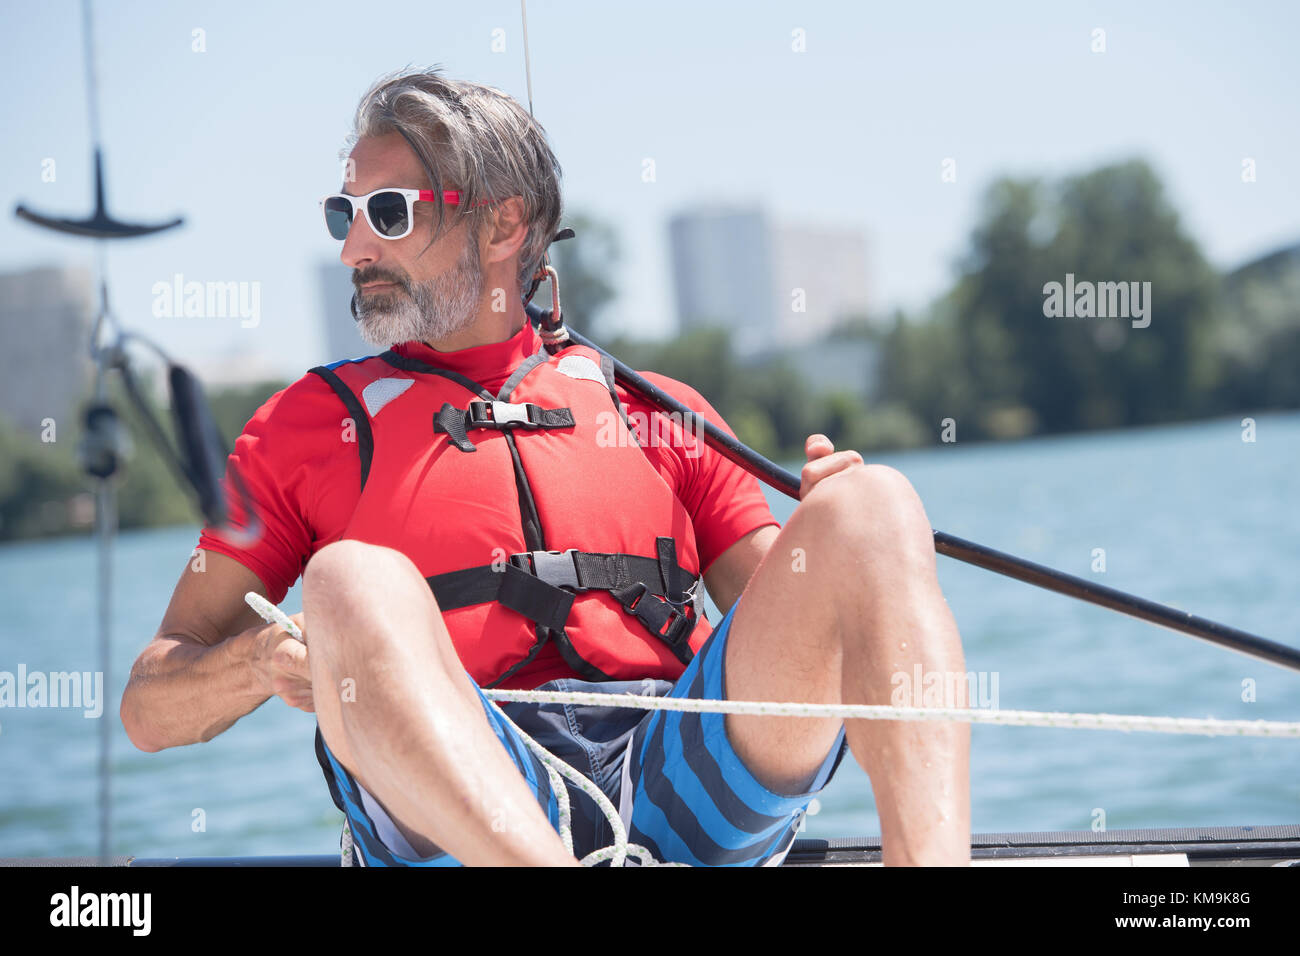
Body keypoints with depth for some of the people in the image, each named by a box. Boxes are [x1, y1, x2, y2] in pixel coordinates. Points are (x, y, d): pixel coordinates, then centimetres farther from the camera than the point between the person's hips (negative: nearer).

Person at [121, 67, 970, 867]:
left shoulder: (660, 412, 24)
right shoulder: (308, 423, 20)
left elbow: (797, 630, 20)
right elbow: (150, 711, 15)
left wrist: (832, 529, -2)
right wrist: (263, 661, -9)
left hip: (683, 775, 2)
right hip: (457, 805, -2)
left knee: (869, 503, -15)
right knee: (351, 583, -31)